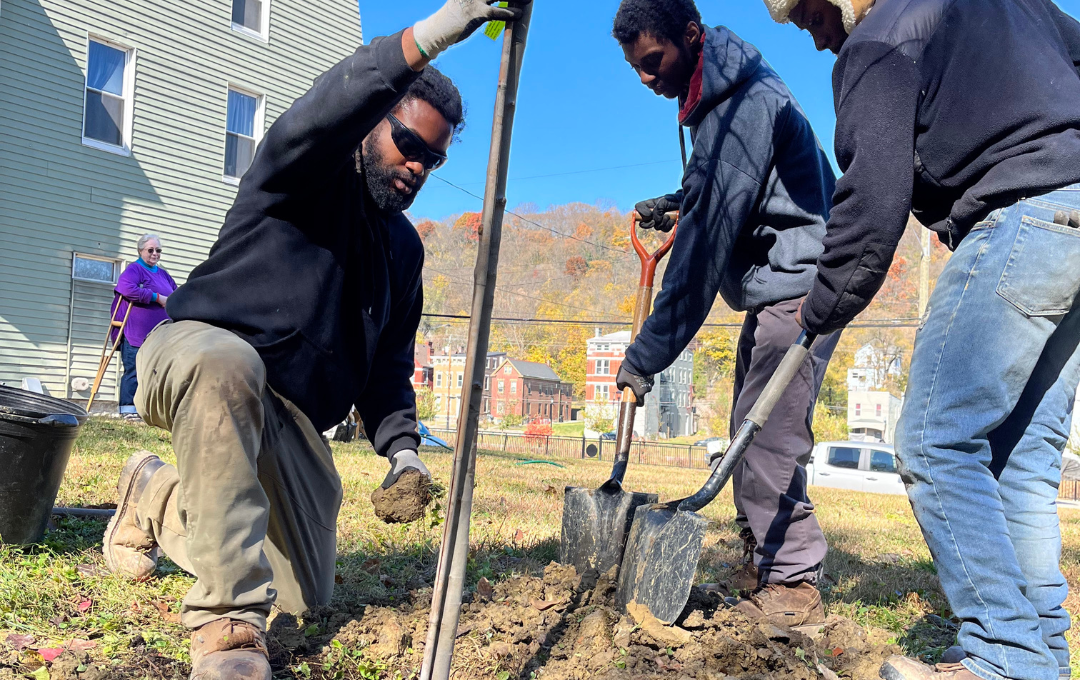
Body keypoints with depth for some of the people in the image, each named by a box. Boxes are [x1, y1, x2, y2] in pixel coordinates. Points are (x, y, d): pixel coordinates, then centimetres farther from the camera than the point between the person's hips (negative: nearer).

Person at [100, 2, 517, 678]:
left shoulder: (405, 247, 13)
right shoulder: (308, 173, -6)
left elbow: (389, 360, 16)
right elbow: (319, 115, -33)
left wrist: (400, 445, 1)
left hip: (290, 417, 7)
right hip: (195, 350, -6)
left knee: (308, 593, 9)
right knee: (226, 364, -45)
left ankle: (158, 497, 29)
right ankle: (229, 622, -36)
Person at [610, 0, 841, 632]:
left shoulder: (745, 105, -22)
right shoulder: (720, 95, 11)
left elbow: (708, 242, -26)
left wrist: (648, 355, -24)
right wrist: (679, 202, 7)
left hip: (799, 287, -10)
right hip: (776, 290, 10)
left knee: (766, 438, -11)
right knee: (752, 432, 12)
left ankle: (794, 585, 1)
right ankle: (760, 564, 22)